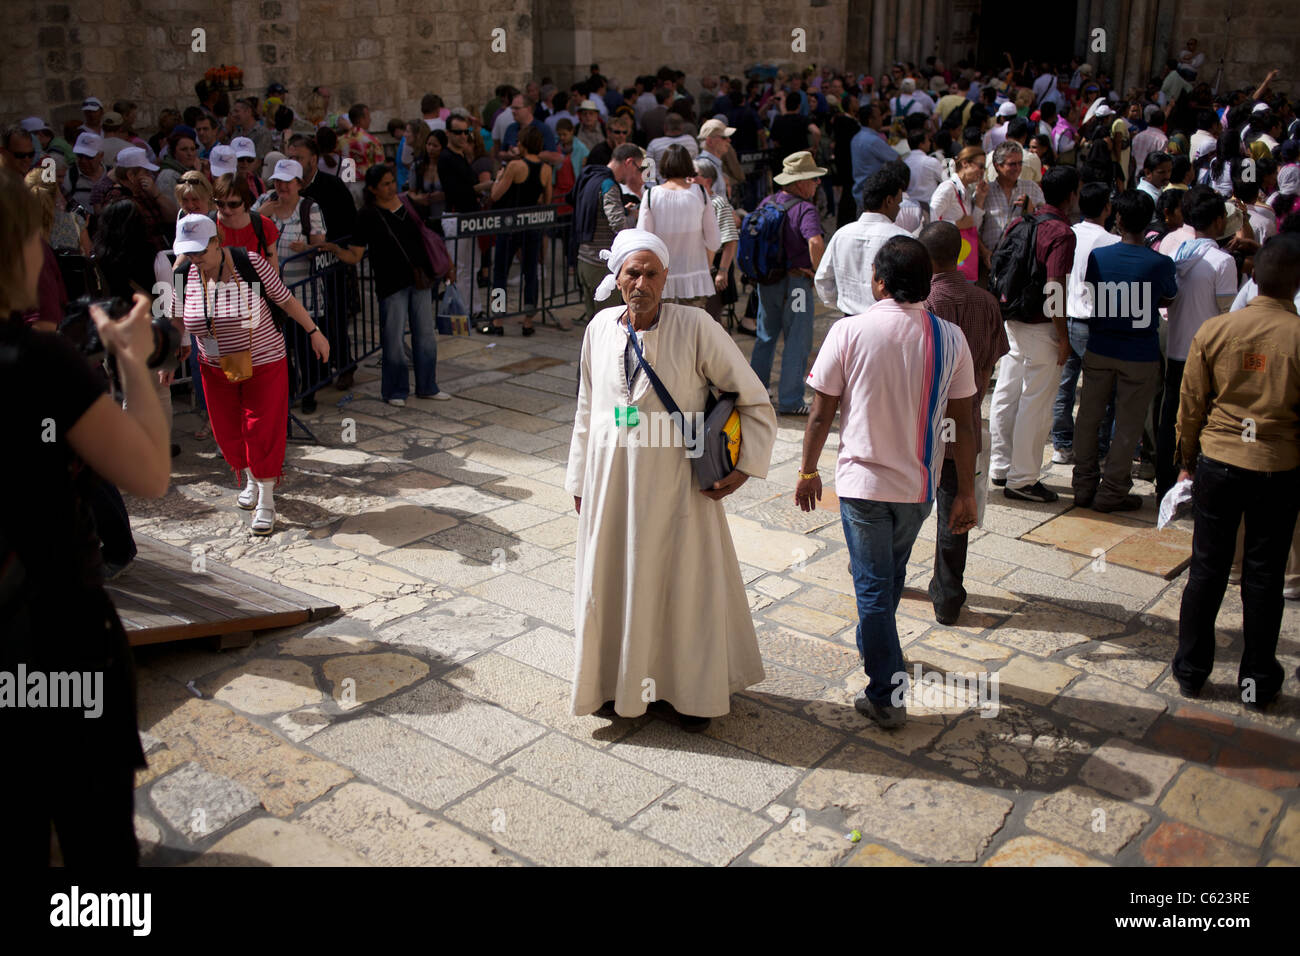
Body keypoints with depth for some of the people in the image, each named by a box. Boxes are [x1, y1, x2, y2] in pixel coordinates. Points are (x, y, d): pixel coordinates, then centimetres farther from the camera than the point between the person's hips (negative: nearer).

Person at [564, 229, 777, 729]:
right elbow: (587, 410, 12)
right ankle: (618, 684, 31)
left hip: (675, 481, -3)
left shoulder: (696, 327, -11)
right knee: (613, 581, 12)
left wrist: (744, 467, -10)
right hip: (612, 480, 4)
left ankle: (686, 691, 26)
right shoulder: (601, 328, 2)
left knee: (683, 581, 8)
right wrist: (580, 480, 14)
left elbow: (754, 398, -5)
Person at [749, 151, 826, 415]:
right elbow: (815, 243, -32)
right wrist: (820, 272, -18)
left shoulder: (767, 203, 5)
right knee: (797, 342, 4)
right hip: (795, 282, -7)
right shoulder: (805, 209, -17)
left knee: (766, 337, 21)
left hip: (766, 281, 7)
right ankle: (789, 401, 8)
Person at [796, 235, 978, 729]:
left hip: (864, 480, -3)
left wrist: (808, 471, 5)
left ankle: (886, 694, 10)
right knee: (891, 575, 25)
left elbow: (821, 413, -9)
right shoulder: (950, 338, -6)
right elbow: (963, 423, -4)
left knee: (873, 587, 7)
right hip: (920, 484, 4)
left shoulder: (849, 331, -13)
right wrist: (966, 493, 4)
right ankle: (877, 649, 49)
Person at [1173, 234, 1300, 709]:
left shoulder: (1213, 331, -7)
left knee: (1207, 567, 12)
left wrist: (1188, 458, 15)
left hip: (1218, 461, 1)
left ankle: (1191, 670, 22)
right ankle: (1258, 681, 22)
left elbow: (1191, 404, 1)